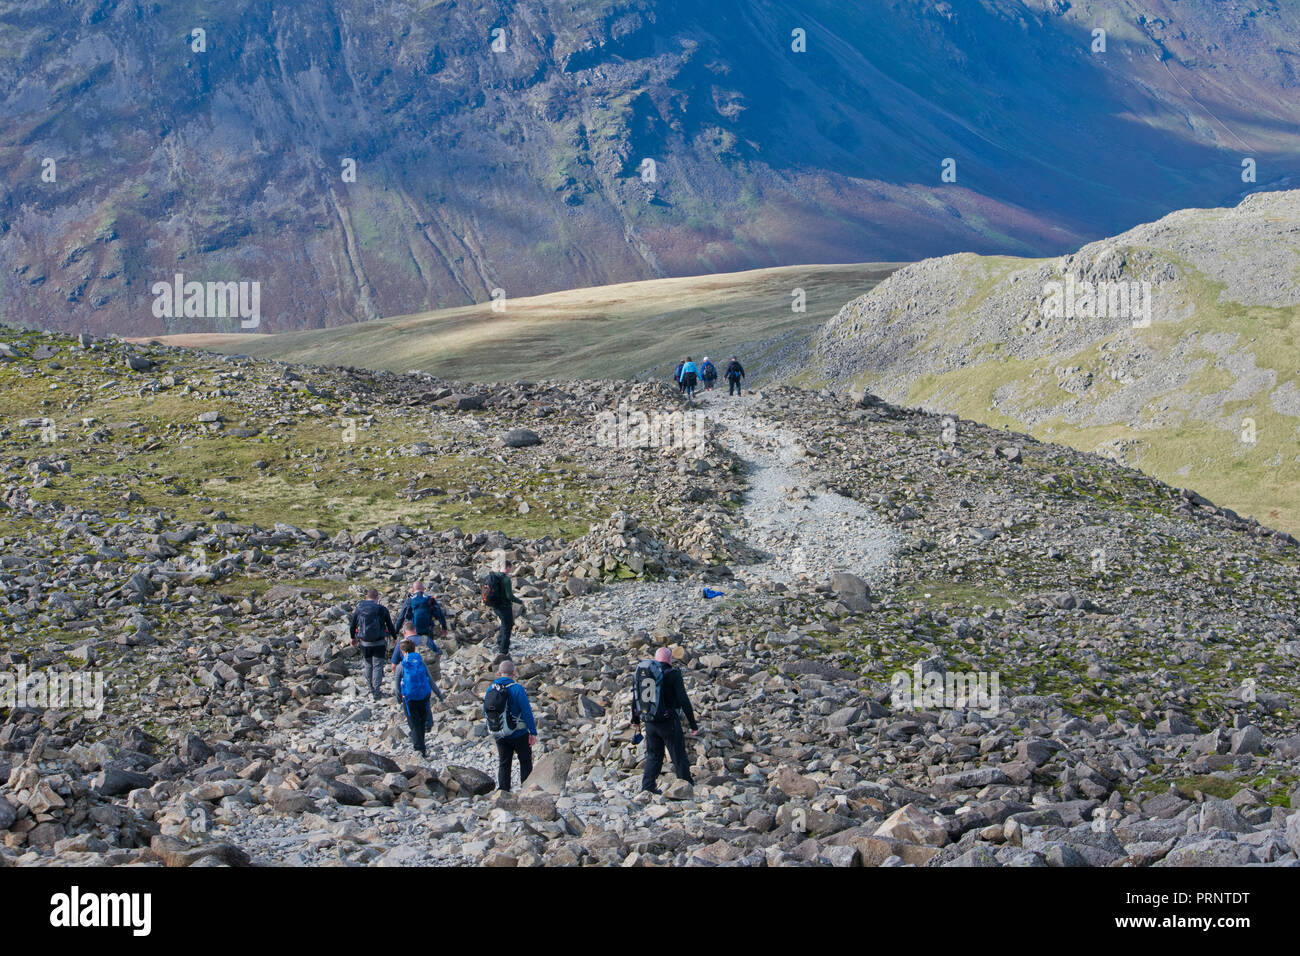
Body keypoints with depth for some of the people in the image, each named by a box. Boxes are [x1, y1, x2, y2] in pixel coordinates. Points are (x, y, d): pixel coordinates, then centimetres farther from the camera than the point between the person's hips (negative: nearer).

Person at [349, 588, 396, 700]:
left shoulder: (359, 609, -1)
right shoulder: (382, 609, -8)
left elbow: (352, 626, 9)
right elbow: (390, 626, 0)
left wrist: (353, 638, 27)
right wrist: (395, 637, 18)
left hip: (364, 643, 3)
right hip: (379, 643, -2)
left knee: (368, 664, 20)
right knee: (377, 666, 4)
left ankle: (371, 687, 28)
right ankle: (376, 691, -1)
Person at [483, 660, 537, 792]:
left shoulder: (490, 690, -2)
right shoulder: (517, 689, -18)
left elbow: (485, 713, 8)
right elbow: (527, 712, -18)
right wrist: (533, 732, -11)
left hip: (499, 736, 4)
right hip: (519, 735, -4)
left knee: (503, 764, 15)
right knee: (525, 762, 12)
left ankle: (502, 790, 9)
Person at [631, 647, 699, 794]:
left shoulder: (641, 672, 6)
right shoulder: (672, 673, -12)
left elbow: (635, 697, 16)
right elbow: (684, 700, -14)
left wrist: (635, 719, 30)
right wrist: (693, 725, -10)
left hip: (650, 723, 5)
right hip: (669, 722, -5)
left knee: (653, 755, 17)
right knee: (679, 756, 7)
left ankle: (647, 786, 12)